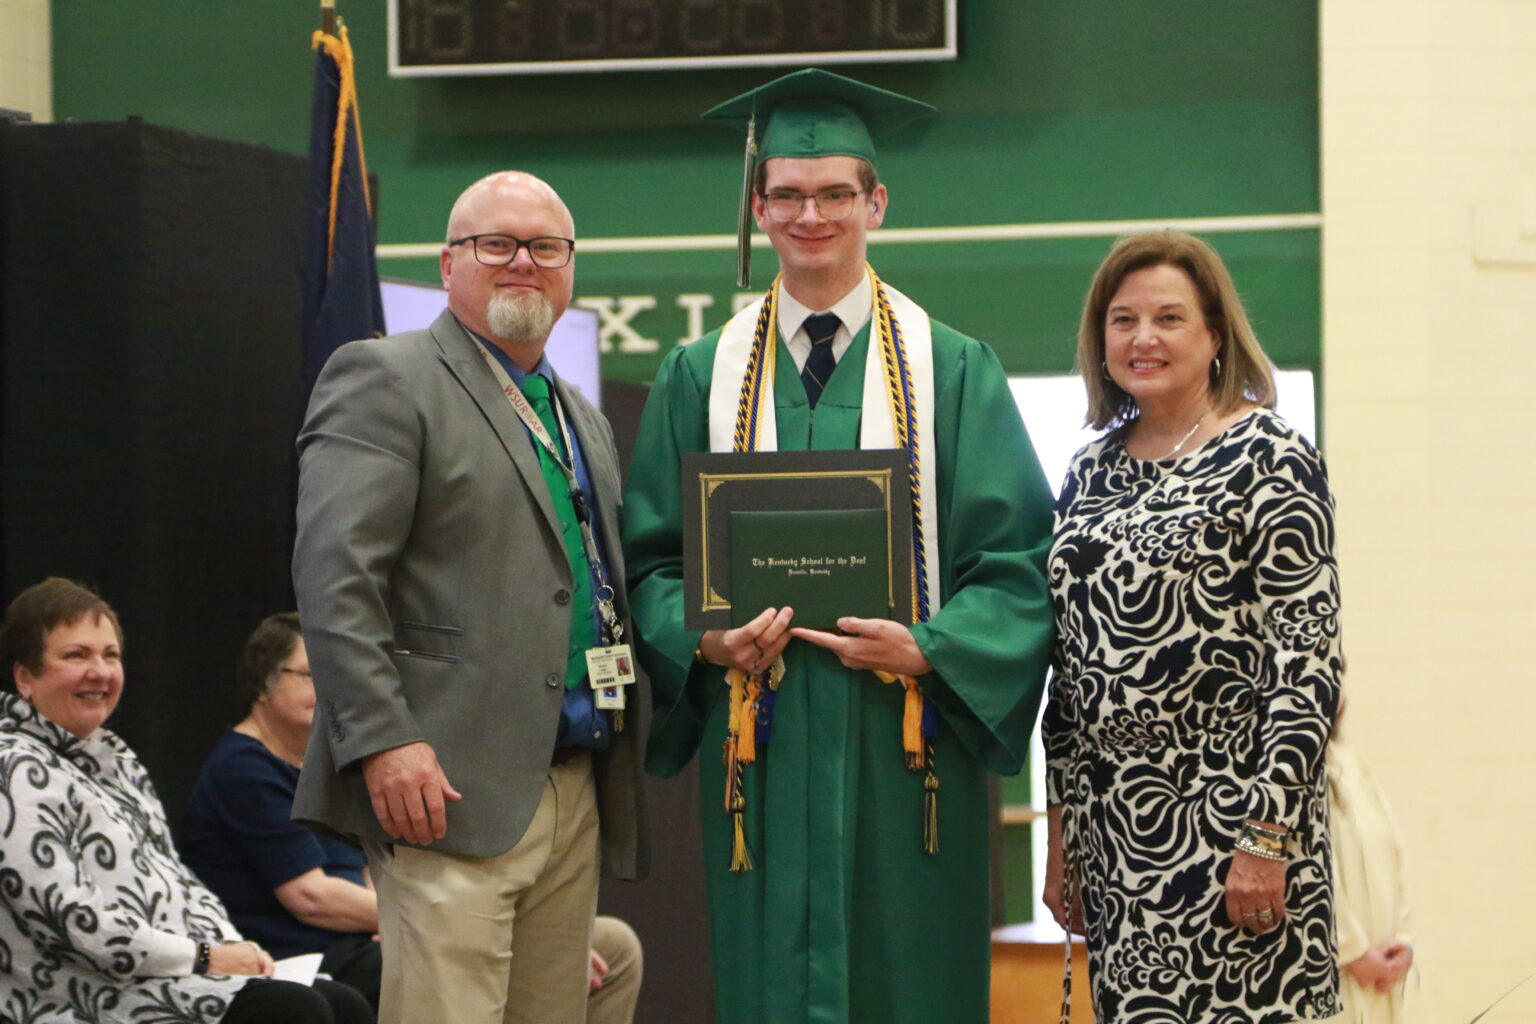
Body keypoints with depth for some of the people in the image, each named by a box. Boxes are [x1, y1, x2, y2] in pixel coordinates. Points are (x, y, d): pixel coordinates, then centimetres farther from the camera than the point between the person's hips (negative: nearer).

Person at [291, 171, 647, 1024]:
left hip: (577, 793, 8)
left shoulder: (581, 418, 23)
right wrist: (383, 740, -20)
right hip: (450, 791, -8)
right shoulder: (384, 379, -3)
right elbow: (334, 577, -12)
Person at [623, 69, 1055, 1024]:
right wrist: (704, 637, -11)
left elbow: (1020, 561, 0)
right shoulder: (701, 378, 11)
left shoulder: (955, 372, 6)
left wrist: (931, 649, -16)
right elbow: (653, 561, 9)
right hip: (766, 758, 1)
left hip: (907, 761, -1)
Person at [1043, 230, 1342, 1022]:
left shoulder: (1268, 458, -6)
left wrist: (1268, 836, -18)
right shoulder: (1092, 471, 13)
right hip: (1112, 823, 6)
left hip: (1229, 811, -6)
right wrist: (1060, 829, 13)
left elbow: (1308, 659, -12)